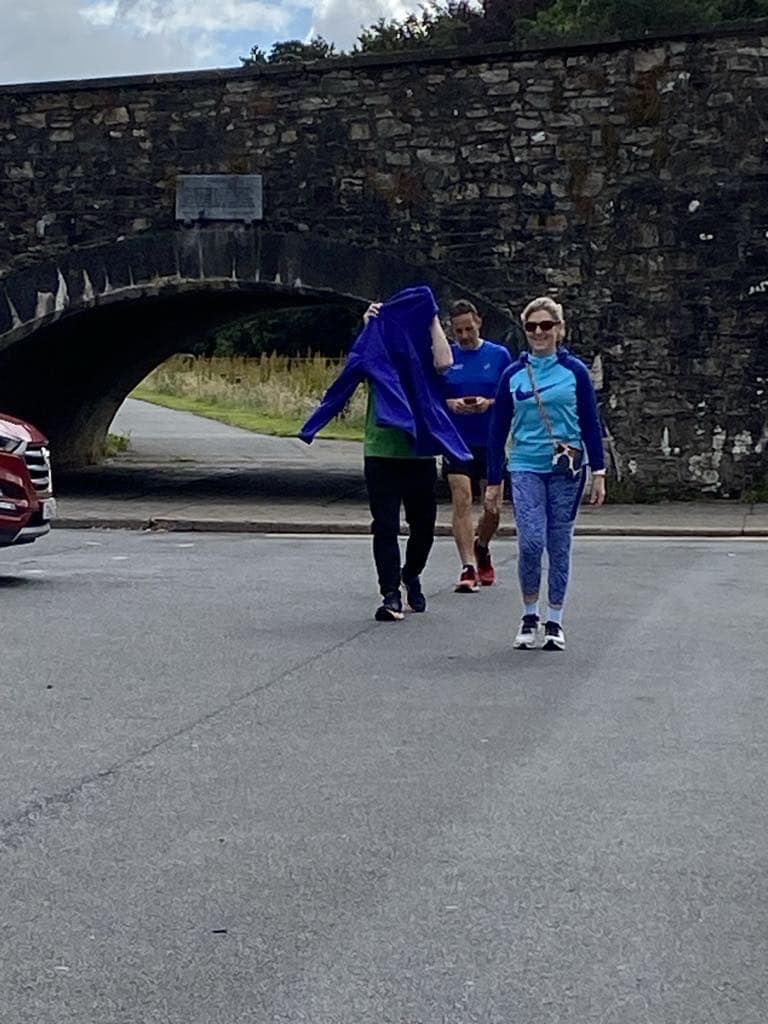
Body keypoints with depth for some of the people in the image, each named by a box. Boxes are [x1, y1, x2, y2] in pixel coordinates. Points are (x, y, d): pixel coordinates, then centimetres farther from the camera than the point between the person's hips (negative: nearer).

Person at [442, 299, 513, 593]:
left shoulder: (499, 355, 2)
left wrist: (490, 403, -17)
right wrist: (451, 403, -16)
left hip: (491, 441, 1)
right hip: (457, 442, -1)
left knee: (493, 506, 7)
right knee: (462, 502, -11)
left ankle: (481, 550, 36)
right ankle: (468, 568, -10)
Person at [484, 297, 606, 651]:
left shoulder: (575, 371, 2)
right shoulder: (513, 375, 5)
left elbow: (591, 424, 6)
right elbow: (498, 429, 8)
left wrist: (598, 473, 2)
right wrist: (493, 482, 7)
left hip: (567, 469, 0)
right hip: (526, 469, 0)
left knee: (559, 546, 5)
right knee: (531, 542, -12)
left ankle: (554, 621, 17)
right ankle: (529, 615, 7)